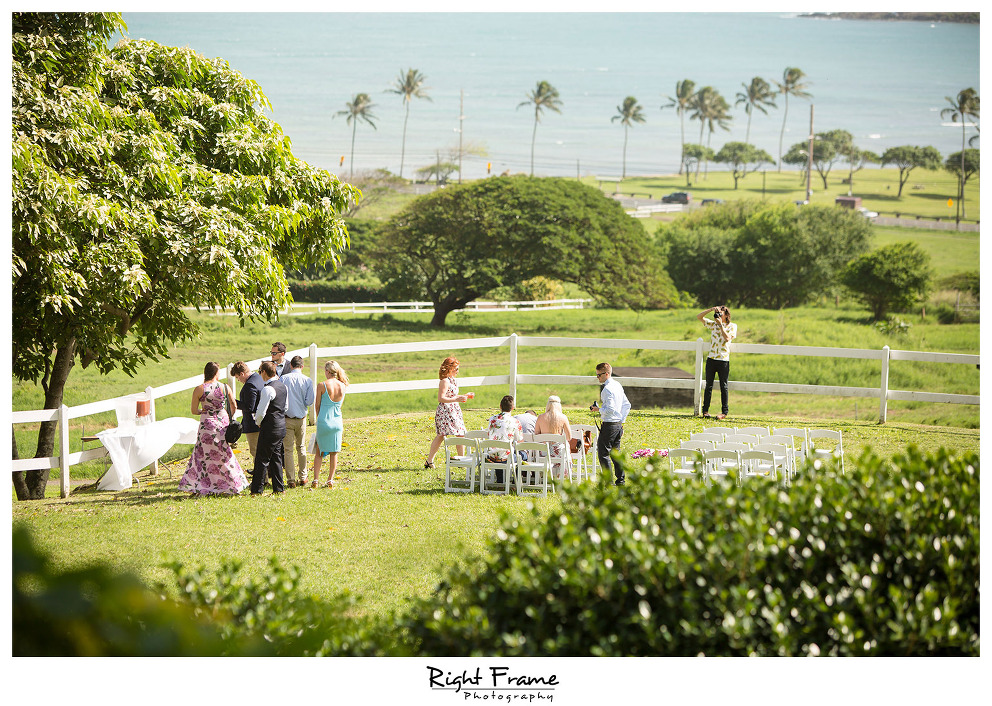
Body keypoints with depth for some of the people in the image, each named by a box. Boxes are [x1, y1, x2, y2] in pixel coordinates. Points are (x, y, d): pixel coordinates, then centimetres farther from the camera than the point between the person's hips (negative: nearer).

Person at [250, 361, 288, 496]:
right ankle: (279, 488, 16)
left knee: (262, 459, -2)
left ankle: (257, 490, 1)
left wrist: (258, 422, 0)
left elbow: (261, 412, -21)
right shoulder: (283, 386, 8)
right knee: (276, 458, 14)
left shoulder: (268, 389, -19)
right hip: (281, 426, 8)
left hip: (269, 429, -8)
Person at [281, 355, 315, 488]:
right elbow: (309, 401, -7)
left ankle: (291, 480, 2)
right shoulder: (307, 381, -4)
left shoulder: (283, 379, -7)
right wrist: (315, 393, 11)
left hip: (286, 418, -1)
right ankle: (302, 478, 18)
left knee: (288, 450, 3)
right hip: (301, 418, 2)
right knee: (301, 448, 16)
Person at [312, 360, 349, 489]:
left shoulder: (322, 386, -11)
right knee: (334, 453, 11)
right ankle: (330, 480, 13)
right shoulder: (343, 387, 0)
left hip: (324, 421, -3)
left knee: (319, 452, 9)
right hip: (337, 422, 3)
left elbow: (318, 406, -2)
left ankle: (315, 479, 4)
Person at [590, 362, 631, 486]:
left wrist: (598, 409, -10)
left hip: (609, 424, -9)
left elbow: (610, 409, -25)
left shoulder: (607, 389, -17)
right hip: (619, 424, 9)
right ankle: (620, 480, 18)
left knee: (603, 453, -5)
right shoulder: (618, 386, 12)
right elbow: (627, 405, 17)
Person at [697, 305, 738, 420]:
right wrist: (711, 309, -4)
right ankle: (705, 411, 11)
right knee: (708, 385, 6)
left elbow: (727, 338, -14)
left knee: (724, 386, -1)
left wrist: (721, 324, -10)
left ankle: (724, 412, 2)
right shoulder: (713, 324, 12)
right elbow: (699, 317, 7)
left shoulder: (732, 326, 2)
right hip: (711, 358, 3)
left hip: (723, 360, -3)